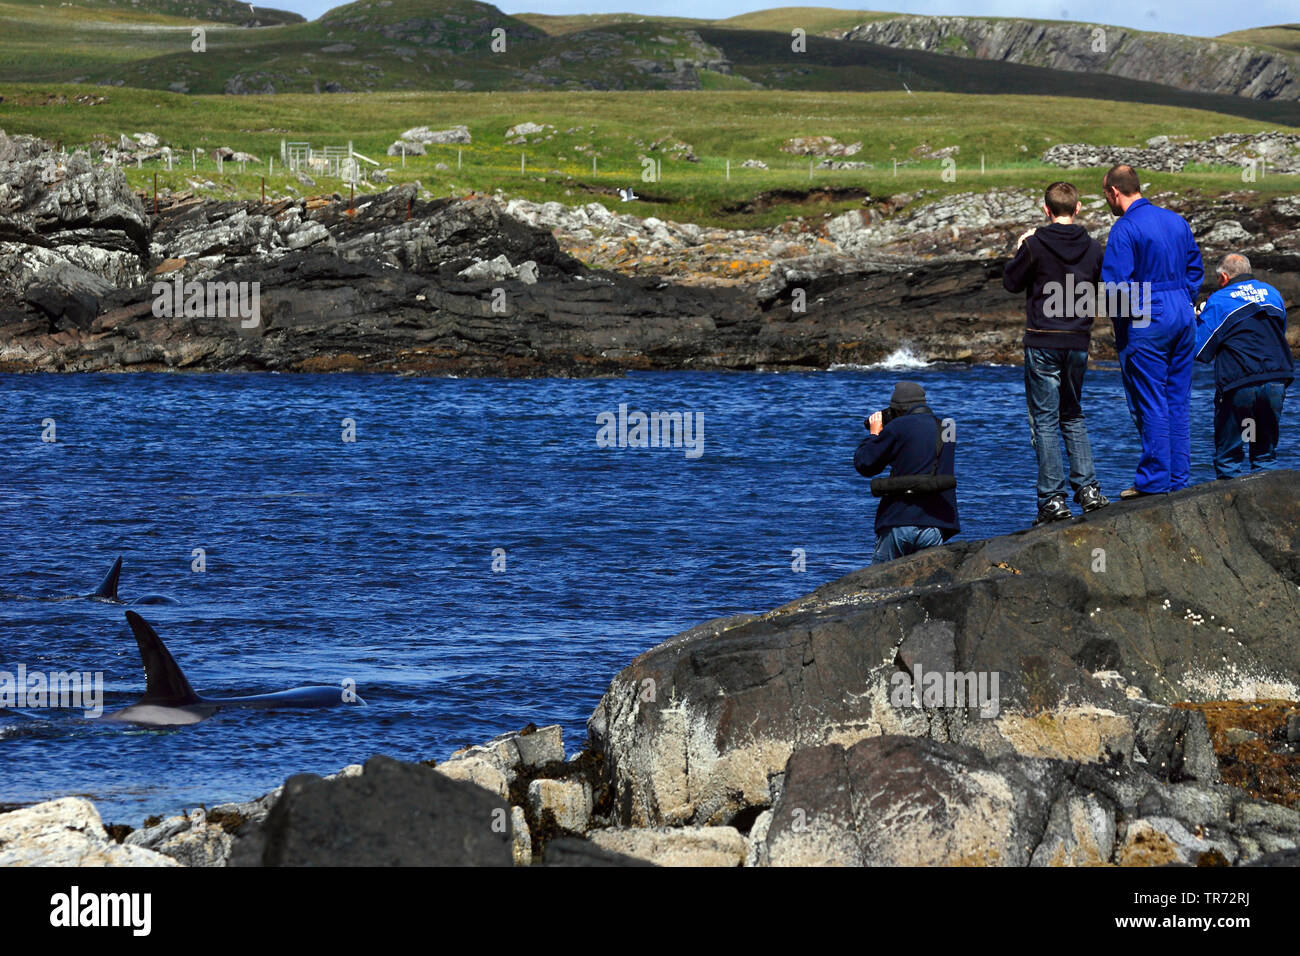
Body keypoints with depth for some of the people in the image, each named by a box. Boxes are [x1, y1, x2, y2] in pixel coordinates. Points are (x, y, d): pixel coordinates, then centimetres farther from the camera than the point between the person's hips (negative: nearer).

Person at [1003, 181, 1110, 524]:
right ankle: (1088, 489, 8)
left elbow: (1011, 282, 0)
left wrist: (1021, 250, 15)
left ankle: (1053, 499, -6)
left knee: (1045, 420, -1)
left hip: (1043, 343, -4)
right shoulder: (1093, 248, 1)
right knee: (1073, 416, 18)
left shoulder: (1035, 245, -11)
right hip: (1079, 342, 4)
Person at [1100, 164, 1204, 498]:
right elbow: (1195, 269, 17)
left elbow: (1116, 285, -17)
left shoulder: (1125, 229, -13)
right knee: (1178, 401, 11)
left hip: (1147, 323, -7)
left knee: (1150, 404, -3)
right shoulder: (1176, 221, 11)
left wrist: (1120, 320, -3)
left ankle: (1154, 481, -2)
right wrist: (1183, 302, 17)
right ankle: (1178, 478, 14)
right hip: (1183, 318, 7)